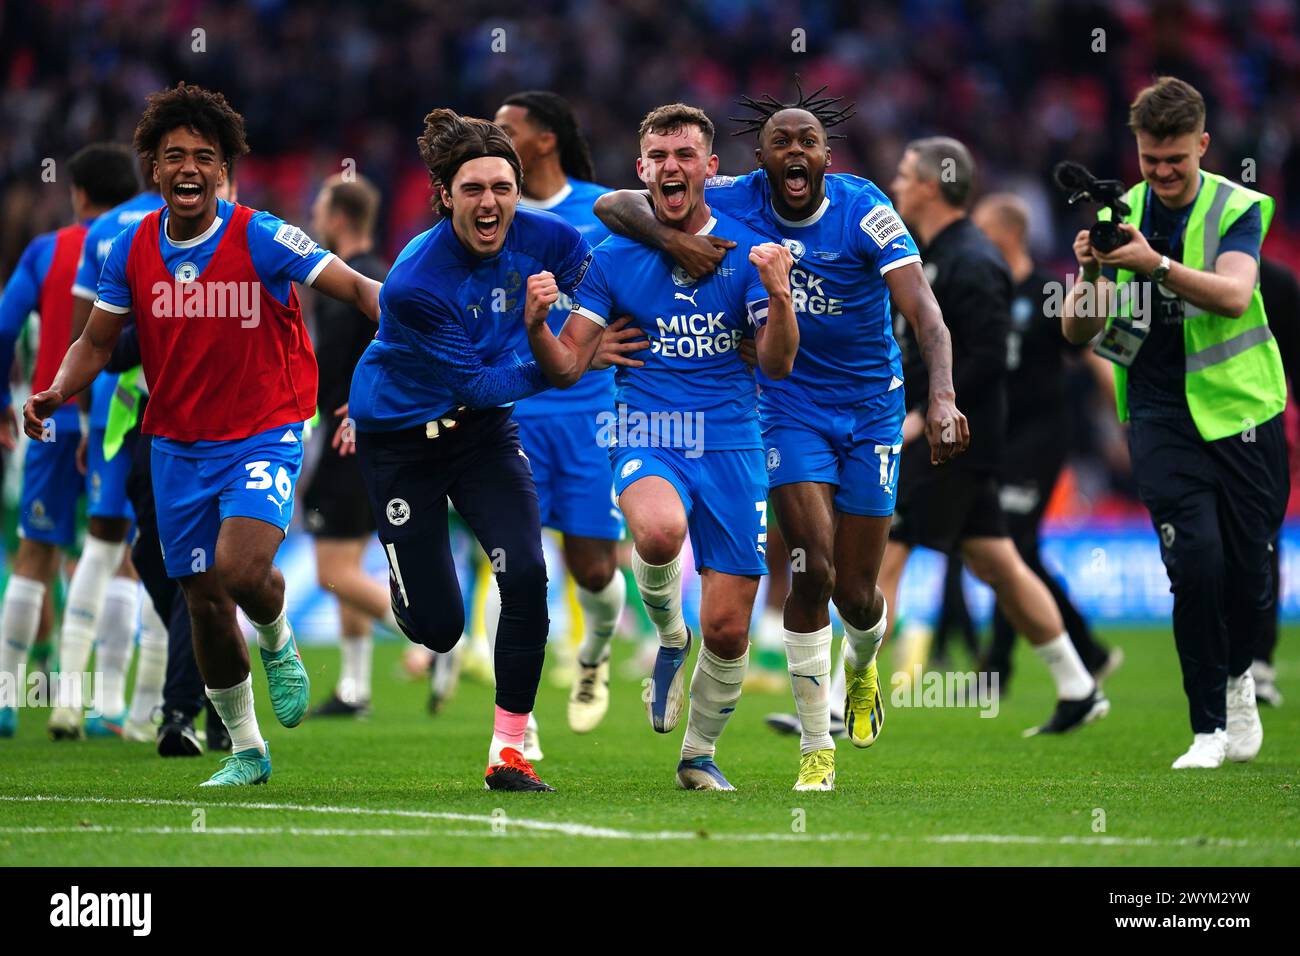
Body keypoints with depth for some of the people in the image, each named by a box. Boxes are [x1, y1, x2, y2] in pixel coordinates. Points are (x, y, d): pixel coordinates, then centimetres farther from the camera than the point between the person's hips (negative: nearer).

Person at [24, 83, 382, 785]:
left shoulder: (260, 238, -14)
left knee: (241, 570, -25)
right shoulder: (131, 248, -2)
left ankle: (277, 642, 12)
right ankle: (246, 750, 26)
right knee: (205, 602, 8)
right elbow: (96, 341, 8)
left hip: (265, 432, -4)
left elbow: (357, 287, -13)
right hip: (178, 445, 4)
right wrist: (58, 391, -11)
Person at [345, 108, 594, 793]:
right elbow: (474, 383, -22)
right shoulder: (414, 284, -29)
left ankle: (508, 751, -5)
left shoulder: (549, 240, -15)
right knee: (436, 628, -1)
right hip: (400, 439, -3)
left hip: (484, 430, 3)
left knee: (526, 577, -19)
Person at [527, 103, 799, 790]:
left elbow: (777, 365, -3)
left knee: (727, 629, -2)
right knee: (660, 530, -37)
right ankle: (668, 637, -4)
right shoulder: (615, 258, 5)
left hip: (731, 445, 1)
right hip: (647, 438, -1)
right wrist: (534, 323, -16)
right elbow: (567, 367, 4)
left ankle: (699, 754, 25)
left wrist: (779, 296, -21)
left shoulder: (746, 250, 4)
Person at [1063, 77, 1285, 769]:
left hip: (1241, 411, -1)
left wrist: (1156, 264, -37)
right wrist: (1089, 276, -21)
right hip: (1160, 416, 1)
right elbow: (1075, 331, 0)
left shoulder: (1237, 208, -4)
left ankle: (1237, 679, 34)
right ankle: (1208, 726, -6)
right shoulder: (1120, 216, 4)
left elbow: (1234, 295, -23)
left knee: (1249, 568, 2)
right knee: (1196, 557, -16)